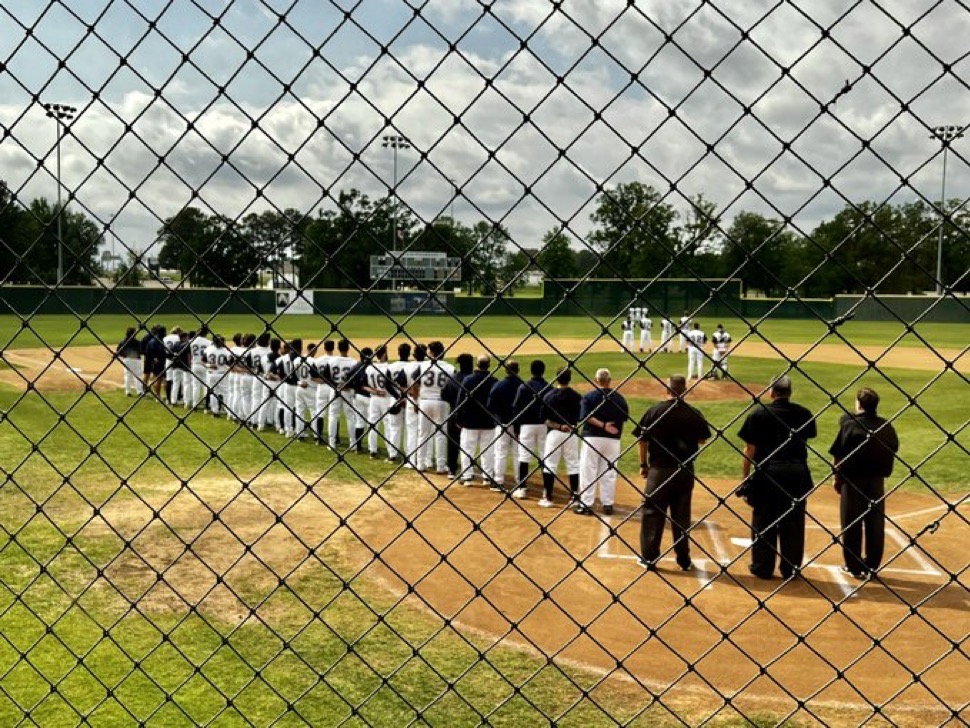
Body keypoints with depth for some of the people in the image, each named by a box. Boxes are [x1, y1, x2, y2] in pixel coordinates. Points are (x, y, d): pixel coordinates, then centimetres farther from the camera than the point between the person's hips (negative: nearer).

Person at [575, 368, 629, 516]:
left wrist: (603, 425, -18)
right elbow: (625, 417, 4)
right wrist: (609, 426, 12)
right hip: (613, 439, 3)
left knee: (588, 472, 3)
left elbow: (586, 417, -17)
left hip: (592, 438, -3)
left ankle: (586, 505, 3)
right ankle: (608, 505, 14)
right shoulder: (619, 398, 3)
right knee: (609, 473, 11)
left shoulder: (589, 396, -5)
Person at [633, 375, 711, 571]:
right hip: (686, 470, 2)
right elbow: (703, 440, 6)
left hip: (659, 469, -2)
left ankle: (649, 558, 9)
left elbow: (642, 440, -4)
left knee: (652, 513, 7)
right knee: (682, 516, 13)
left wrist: (643, 464, 8)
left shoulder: (654, 411, -8)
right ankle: (684, 560, 20)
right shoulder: (694, 414, -4)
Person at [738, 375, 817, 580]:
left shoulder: (759, 414, -5)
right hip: (797, 472, 2)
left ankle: (763, 568, 12)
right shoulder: (803, 414, 3)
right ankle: (791, 569, 17)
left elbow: (750, 450, -6)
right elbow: (805, 441, 12)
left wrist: (745, 479, 0)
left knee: (763, 522, 7)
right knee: (793, 522, 10)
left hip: (767, 472, -2)